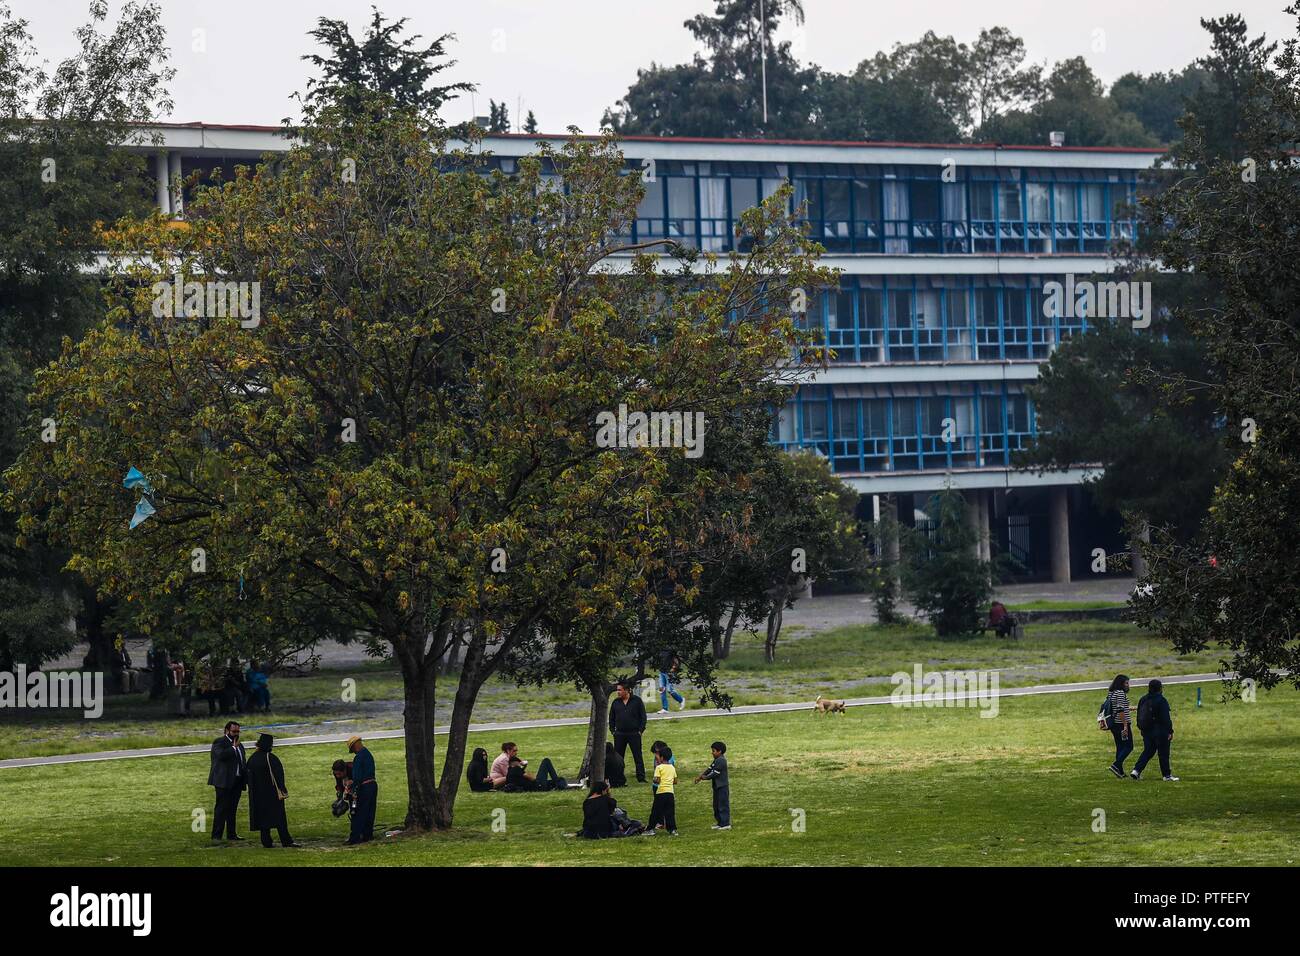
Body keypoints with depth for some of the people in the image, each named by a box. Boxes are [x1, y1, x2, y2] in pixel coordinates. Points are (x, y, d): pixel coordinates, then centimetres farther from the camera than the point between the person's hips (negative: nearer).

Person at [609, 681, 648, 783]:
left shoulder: (637, 701, -1)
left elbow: (643, 716, 1)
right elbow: (611, 718, 15)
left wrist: (641, 730, -6)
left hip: (634, 734, -3)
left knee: (638, 757, -2)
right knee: (618, 758, 4)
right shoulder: (616, 702, 8)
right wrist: (613, 731, 6)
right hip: (619, 735, 3)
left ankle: (641, 778, 1)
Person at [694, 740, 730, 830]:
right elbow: (710, 769, 12)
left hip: (722, 787, -11)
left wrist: (705, 777, -9)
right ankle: (720, 823, 23)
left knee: (723, 805, -6)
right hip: (717, 787, 11)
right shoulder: (716, 760, 15)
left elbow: (715, 773, -20)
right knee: (716, 805, 15)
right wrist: (700, 776, 1)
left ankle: (726, 824, -3)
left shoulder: (721, 761, -17)